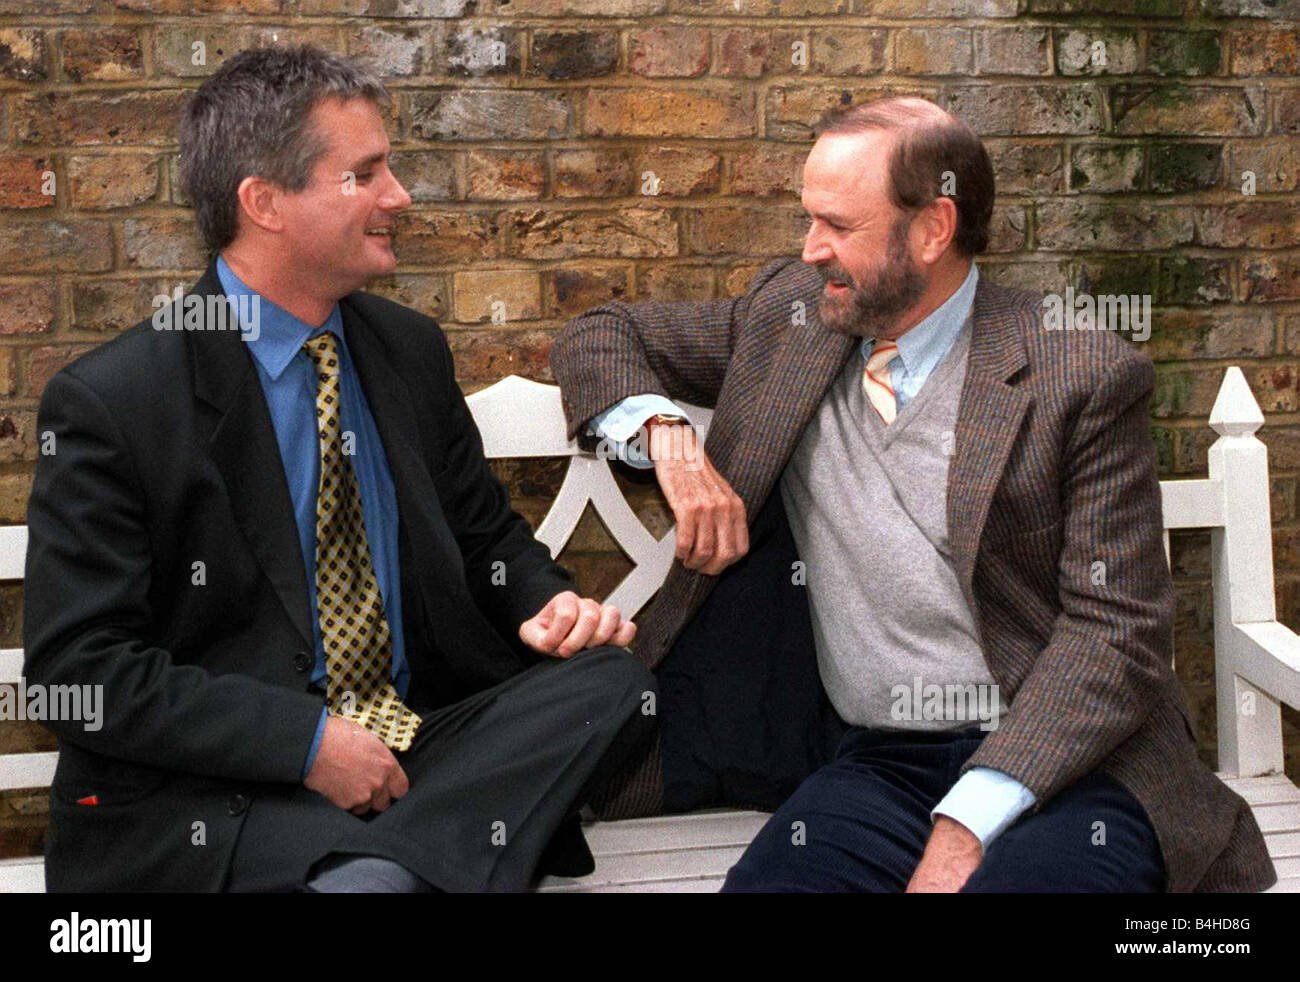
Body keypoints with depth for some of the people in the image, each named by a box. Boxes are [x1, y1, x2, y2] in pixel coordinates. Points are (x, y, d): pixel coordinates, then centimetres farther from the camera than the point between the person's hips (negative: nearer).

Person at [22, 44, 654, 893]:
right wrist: (307, 741, -19)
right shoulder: (111, 402, -8)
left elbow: (485, 534, 23)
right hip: (205, 793, -9)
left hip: (416, 741, 9)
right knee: (367, 878, -42)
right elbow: (79, 668, -10)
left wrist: (549, 603, -1)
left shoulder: (412, 349, 11)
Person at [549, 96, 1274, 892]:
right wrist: (668, 434, -3)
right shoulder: (791, 317, 10)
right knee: (769, 879, -29)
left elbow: (1117, 634, -9)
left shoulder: (1083, 377, -5)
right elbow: (602, 336, 21)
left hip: (1059, 764, -3)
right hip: (872, 761, 3)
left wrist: (968, 822, -19)